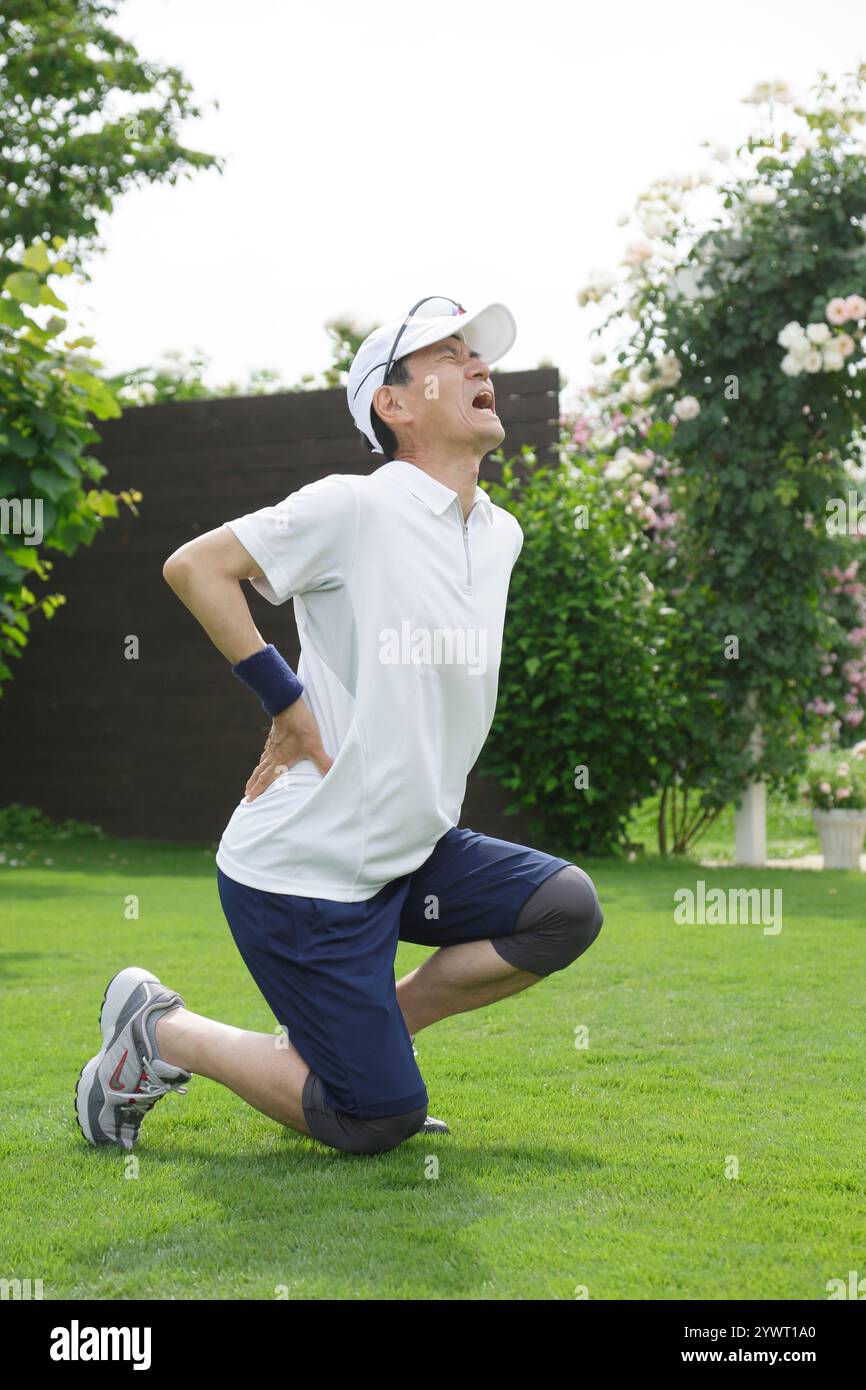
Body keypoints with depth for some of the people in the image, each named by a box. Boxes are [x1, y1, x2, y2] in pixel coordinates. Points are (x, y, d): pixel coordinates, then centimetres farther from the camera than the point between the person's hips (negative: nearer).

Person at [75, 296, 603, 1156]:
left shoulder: (501, 533, 9)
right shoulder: (356, 508, -15)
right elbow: (195, 566, -15)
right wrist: (288, 702, -15)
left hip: (410, 854, 8)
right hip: (302, 870, -8)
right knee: (377, 1122, -6)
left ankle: (364, 1032, 6)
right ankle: (159, 1032, 13)